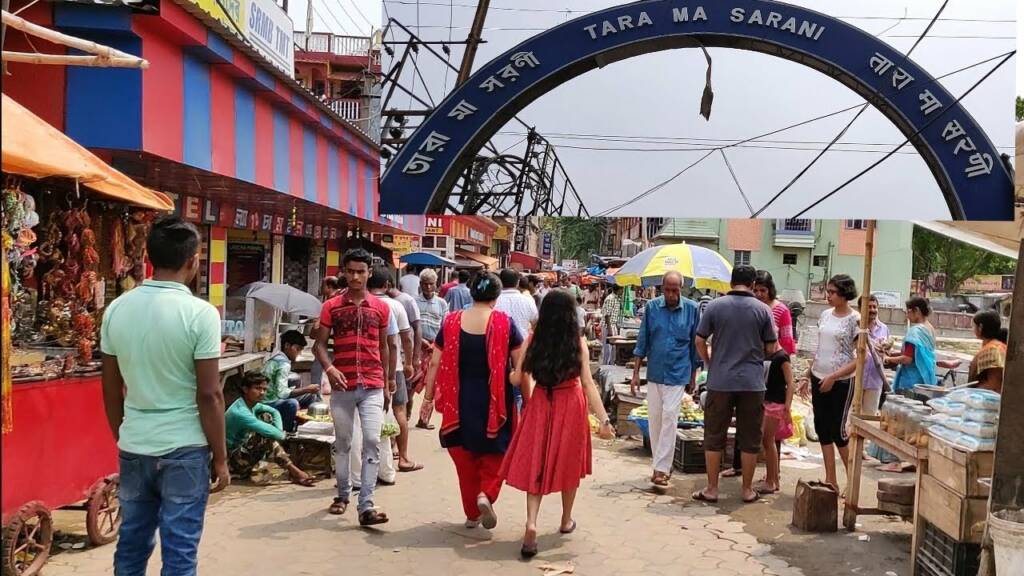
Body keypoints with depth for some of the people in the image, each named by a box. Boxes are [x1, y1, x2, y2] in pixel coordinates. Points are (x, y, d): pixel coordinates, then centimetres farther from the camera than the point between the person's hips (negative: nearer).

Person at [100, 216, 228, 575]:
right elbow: (209, 395, -13)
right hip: (184, 449, -5)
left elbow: (111, 390, 8)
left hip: (133, 448, 5)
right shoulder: (200, 313, -13)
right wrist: (221, 458, -4)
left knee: (132, 543, 17)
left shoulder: (116, 309, 2)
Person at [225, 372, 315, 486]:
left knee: (266, 417, 5)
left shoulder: (252, 403, 1)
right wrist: (281, 435, -10)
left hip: (242, 450, 10)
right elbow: (270, 432, -33)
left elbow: (275, 412, 14)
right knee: (266, 437, -29)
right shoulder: (240, 412, -27)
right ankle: (294, 472, -20)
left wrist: (279, 432, -4)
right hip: (232, 461, -10)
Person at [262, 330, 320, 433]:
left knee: (311, 396, 11)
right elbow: (281, 393, -28)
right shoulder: (284, 364, -19)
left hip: (274, 399, 10)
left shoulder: (277, 358, 9)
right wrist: (306, 389, -22)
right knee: (292, 404, -39)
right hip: (267, 404, -10)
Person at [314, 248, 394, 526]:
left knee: (372, 442, -9)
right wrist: (329, 368, -17)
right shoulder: (331, 306, 2)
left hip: (373, 386, 0)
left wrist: (387, 383, 14)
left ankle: (366, 506, -9)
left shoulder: (381, 307, 5)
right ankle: (342, 495, 29)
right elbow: (320, 343, 2)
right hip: (342, 386, 0)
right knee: (342, 443, 12)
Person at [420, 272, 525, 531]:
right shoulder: (505, 323, -8)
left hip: (461, 403, 2)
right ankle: (486, 494, -8)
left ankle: (472, 514, 21)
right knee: (494, 453, 16)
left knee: (465, 459, 15)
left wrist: (428, 398, 7)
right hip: (494, 403, -2)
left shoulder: (451, 322, -3)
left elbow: (435, 364, -1)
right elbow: (520, 367, -5)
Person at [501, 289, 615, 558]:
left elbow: (517, 379, -4)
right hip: (571, 406, -1)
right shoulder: (578, 342, -10)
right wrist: (603, 419, -16)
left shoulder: (533, 340, -6)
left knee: (536, 463, 8)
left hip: (539, 405, 1)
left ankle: (531, 522, -11)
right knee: (568, 463, 18)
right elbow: (587, 383, -16)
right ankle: (566, 520, 33)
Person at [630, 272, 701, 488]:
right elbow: (642, 341, 4)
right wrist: (636, 373, 2)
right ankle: (661, 464, 20)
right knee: (655, 418, 7)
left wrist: (693, 376, 8)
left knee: (669, 417, -9)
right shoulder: (652, 307, -1)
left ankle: (662, 468, -5)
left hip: (678, 374, -2)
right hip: (654, 372, 2)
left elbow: (695, 343, 5)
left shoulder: (692, 308, -4)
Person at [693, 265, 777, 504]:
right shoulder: (763, 309, -1)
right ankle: (748, 489, 18)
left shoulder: (714, 306, -2)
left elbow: (700, 342, -1)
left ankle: (712, 489, 13)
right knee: (749, 439, 10)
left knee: (714, 436, 9)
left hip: (720, 381, 0)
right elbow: (771, 349, 2)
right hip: (752, 383, 0)